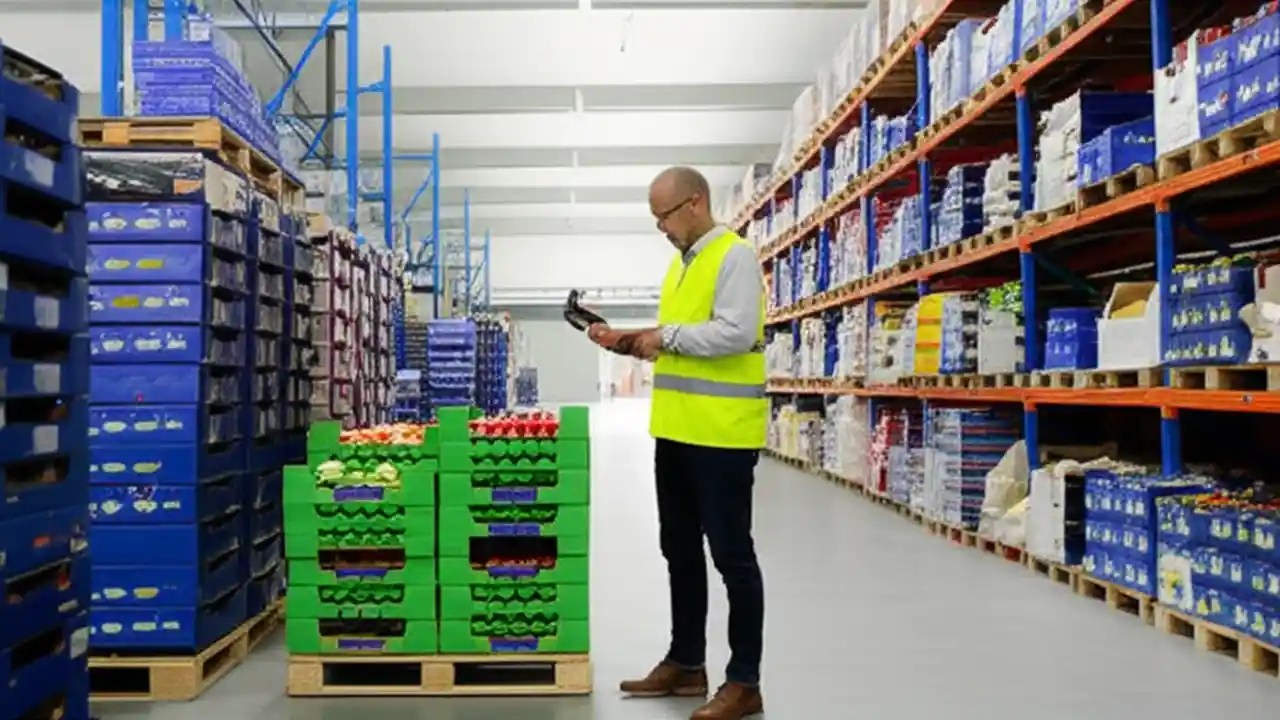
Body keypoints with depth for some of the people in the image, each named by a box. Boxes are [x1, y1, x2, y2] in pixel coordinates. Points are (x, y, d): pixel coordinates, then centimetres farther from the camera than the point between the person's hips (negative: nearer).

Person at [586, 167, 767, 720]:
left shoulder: (734, 257, -9)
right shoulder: (680, 263, 18)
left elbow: (736, 334, -21)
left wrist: (666, 335, -13)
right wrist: (626, 342, 8)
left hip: (721, 434, -9)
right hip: (676, 431, 9)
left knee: (731, 555, 0)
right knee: (680, 551, 16)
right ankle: (685, 664, 30)